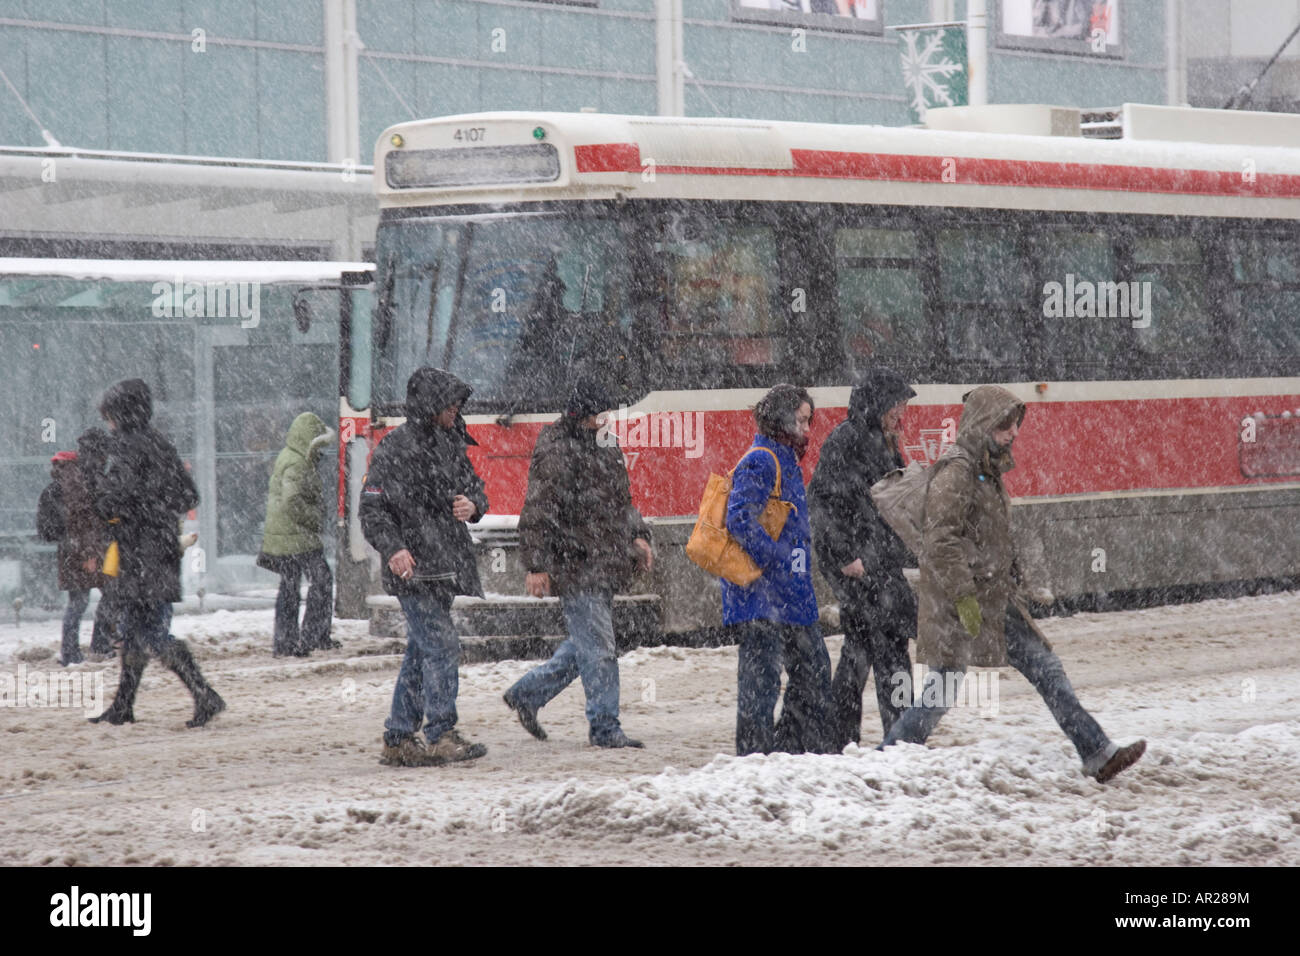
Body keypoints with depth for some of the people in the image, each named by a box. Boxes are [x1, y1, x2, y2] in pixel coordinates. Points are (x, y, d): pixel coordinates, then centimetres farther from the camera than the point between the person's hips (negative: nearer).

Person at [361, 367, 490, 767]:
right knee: (442, 645, -13)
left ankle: (398, 740, 17)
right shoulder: (394, 449, -10)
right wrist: (392, 547, -25)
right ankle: (441, 736, -8)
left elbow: (473, 484, 22)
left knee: (420, 652, 11)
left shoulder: (450, 442, 13)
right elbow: (371, 507, -12)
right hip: (413, 567, -8)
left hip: (445, 566, 8)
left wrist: (473, 503, -2)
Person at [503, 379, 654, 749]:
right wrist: (536, 565, -19)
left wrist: (636, 535, 17)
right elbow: (537, 512, -16)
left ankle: (526, 693, 28)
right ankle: (604, 727, 1)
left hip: (605, 565, 9)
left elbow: (621, 497, 29)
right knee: (598, 650, -6)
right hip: (576, 570, -9)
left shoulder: (604, 444, 15)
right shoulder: (555, 451, -14)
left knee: (587, 645, 16)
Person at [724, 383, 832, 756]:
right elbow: (741, 521, -22)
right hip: (762, 593, -10)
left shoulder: (786, 462, 18)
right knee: (761, 676, -6)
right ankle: (754, 754, -3)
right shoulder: (760, 462, -13)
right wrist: (779, 560, -22)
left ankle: (807, 749, 22)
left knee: (814, 670, 14)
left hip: (790, 595, 10)